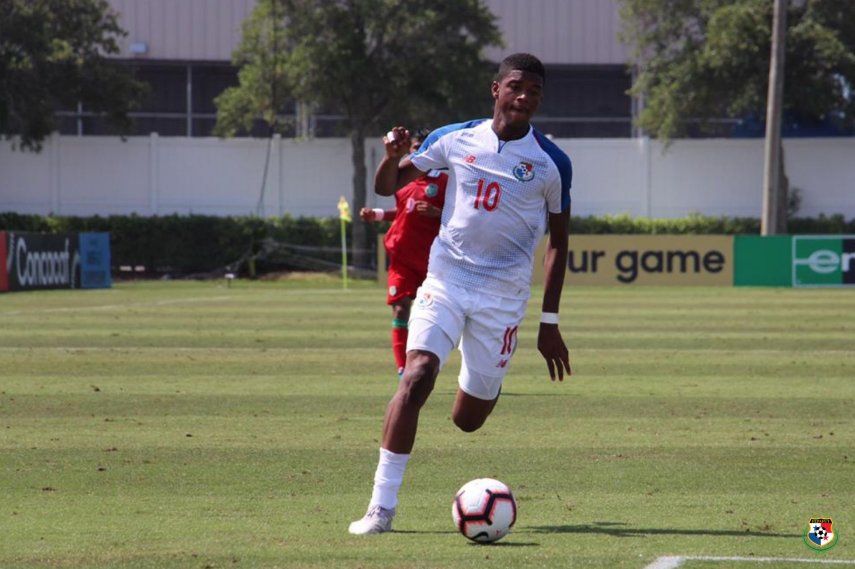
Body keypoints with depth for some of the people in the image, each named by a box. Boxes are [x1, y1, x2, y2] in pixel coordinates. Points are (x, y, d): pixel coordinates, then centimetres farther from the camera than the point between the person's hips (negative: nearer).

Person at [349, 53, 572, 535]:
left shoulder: (551, 163, -1)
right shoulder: (455, 140, 2)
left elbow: (558, 242, 7)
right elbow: (387, 186, 9)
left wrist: (550, 323, 5)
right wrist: (394, 155, -16)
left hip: (504, 294, 0)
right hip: (445, 279, 0)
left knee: (467, 419, 4)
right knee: (416, 378, -22)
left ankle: (491, 383, 44)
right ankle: (382, 507, -20)